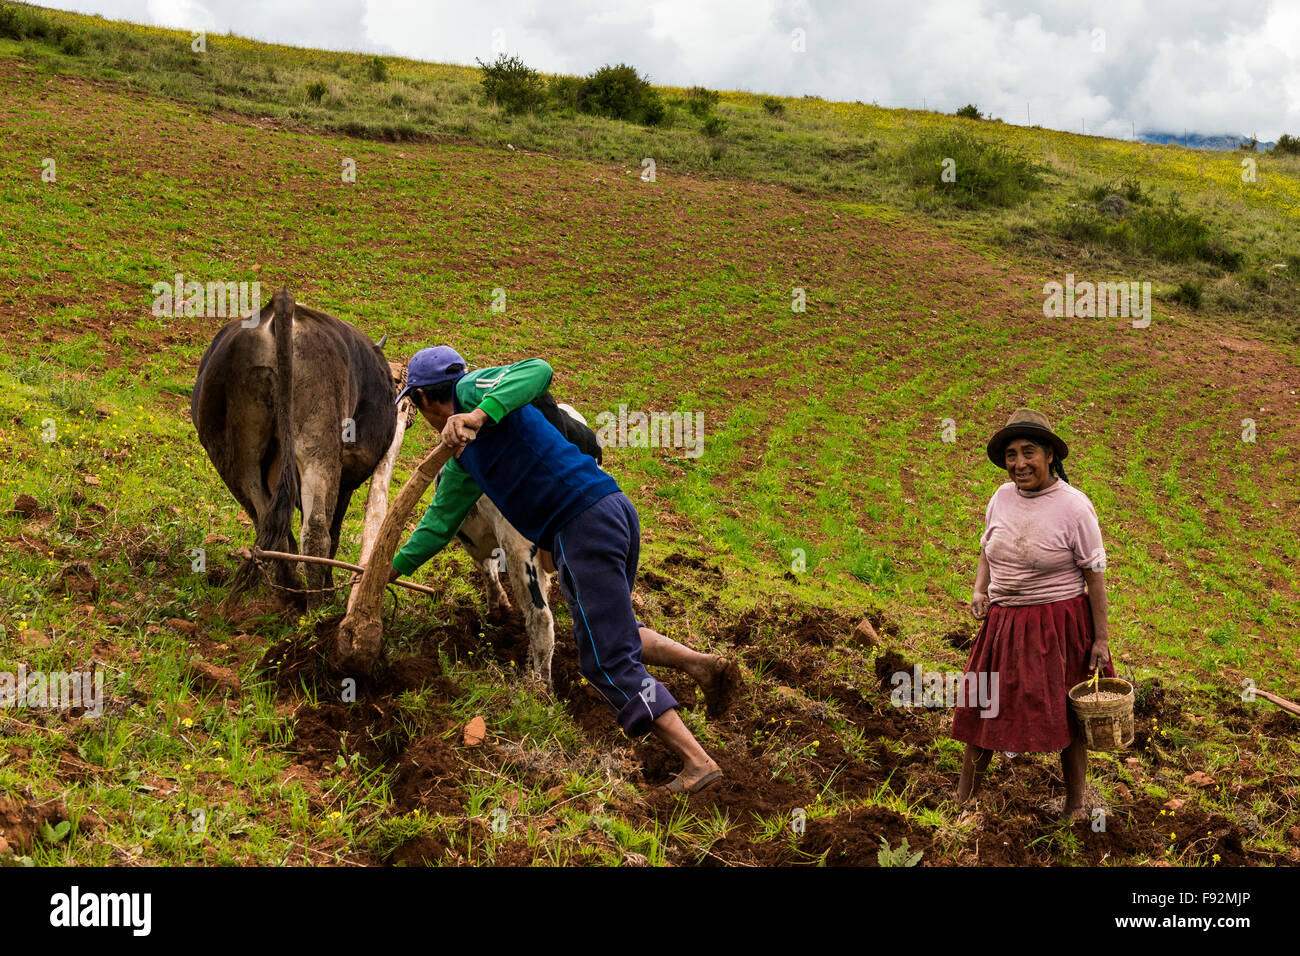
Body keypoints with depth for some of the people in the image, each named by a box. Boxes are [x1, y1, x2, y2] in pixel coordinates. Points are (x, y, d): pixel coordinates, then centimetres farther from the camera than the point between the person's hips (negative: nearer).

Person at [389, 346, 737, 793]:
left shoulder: (471, 388, 0)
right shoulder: (462, 458, 25)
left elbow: (537, 370, -20)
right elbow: (440, 521, 36)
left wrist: (481, 413, -32)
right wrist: (393, 567, 44)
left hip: (585, 518, -10)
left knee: (609, 662, -7)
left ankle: (697, 763, -9)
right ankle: (702, 663, 15)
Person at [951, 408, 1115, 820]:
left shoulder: (1073, 506, -13)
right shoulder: (1002, 497, 2)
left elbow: (1095, 574, -10)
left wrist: (1101, 638, -10)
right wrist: (979, 591, -1)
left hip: (1059, 624, -5)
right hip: (1003, 623, 5)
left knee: (1068, 716, 8)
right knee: (983, 710, 10)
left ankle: (1074, 806, 26)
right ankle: (961, 802, 23)